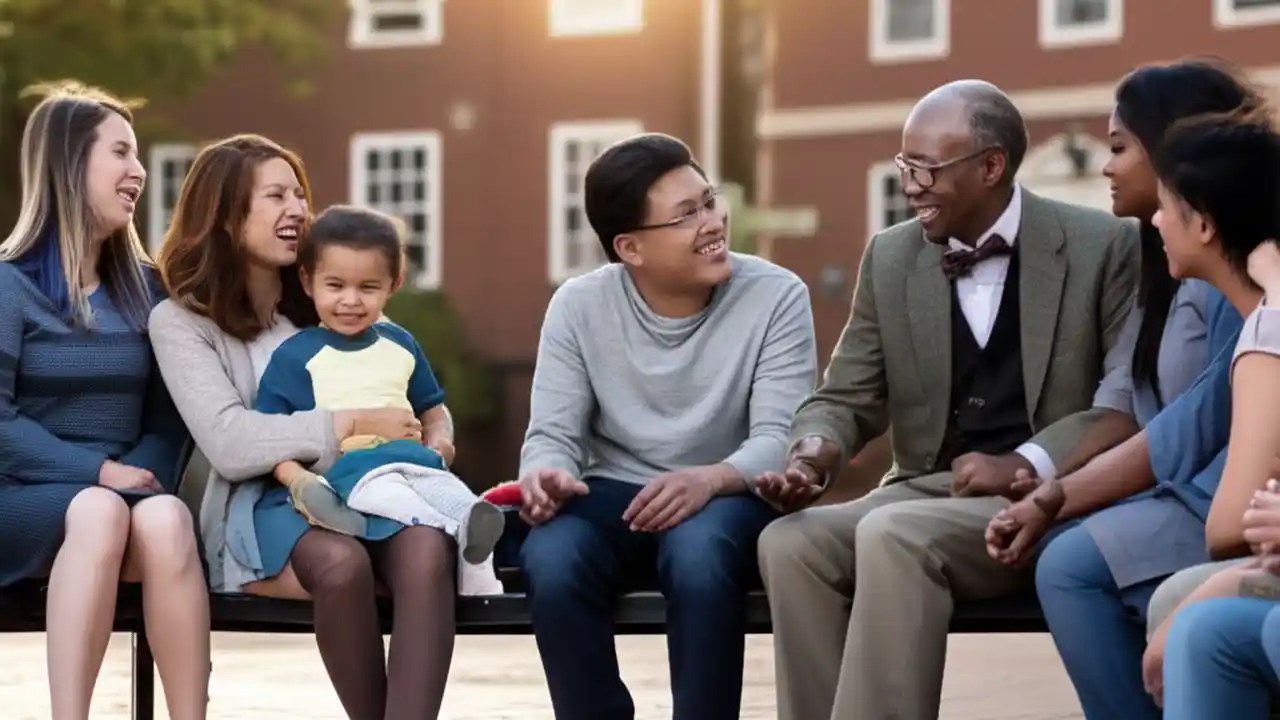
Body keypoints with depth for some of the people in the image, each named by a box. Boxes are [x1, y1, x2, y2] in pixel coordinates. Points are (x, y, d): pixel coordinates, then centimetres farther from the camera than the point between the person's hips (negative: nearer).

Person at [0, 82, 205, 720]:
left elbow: (168, 417, 9)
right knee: (98, 512, -38)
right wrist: (98, 472, -16)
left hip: (122, 494, 3)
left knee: (167, 518, -33)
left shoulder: (144, 289, 15)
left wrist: (144, 475, -12)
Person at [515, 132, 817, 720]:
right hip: (613, 496, 2)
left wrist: (708, 479, -37)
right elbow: (553, 432, -5)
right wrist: (546, 475, -30)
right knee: (550, 560, -31)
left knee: (698, 554, -37)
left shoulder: (776, 297, -9)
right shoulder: (578, 306, -3)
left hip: (728, 497, -2)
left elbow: (779, 441, -15)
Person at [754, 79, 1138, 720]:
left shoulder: (1104, 246, -3)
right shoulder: (890, 257, 10)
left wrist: (1025, 464, -18)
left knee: (892, 535, -33)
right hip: (924, 493, 5)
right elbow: (847, 398, 11)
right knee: (790, 542, -24)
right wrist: (814, 453, -13)